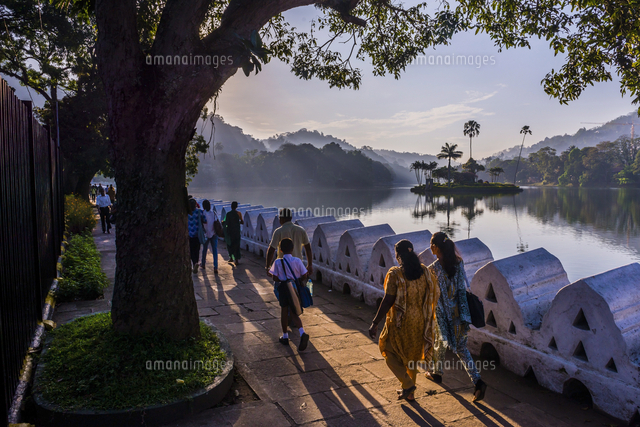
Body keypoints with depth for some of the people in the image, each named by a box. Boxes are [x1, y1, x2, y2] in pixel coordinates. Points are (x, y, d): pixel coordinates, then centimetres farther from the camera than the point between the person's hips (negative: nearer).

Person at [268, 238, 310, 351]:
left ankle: (285, 337, 24)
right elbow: (304, 276, -5)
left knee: (284, 312, 14)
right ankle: (302, 333, -10)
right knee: (294, 313, 12)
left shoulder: (278, 262, -11)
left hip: (283, 289, -2)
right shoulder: (297, 261, -6)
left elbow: (276, 278, -11)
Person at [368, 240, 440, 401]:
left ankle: (407, 384, 9)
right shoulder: (424, 271, -3)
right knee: (413, 354, 22)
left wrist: (375, 323, -14)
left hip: (401, 323, -5)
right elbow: (435, 294, 4)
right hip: (420, 322, 6)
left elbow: (388, 301, -20)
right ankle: (409, 392, 33)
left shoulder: (395, 274, -18)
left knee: (389, 350, 17)